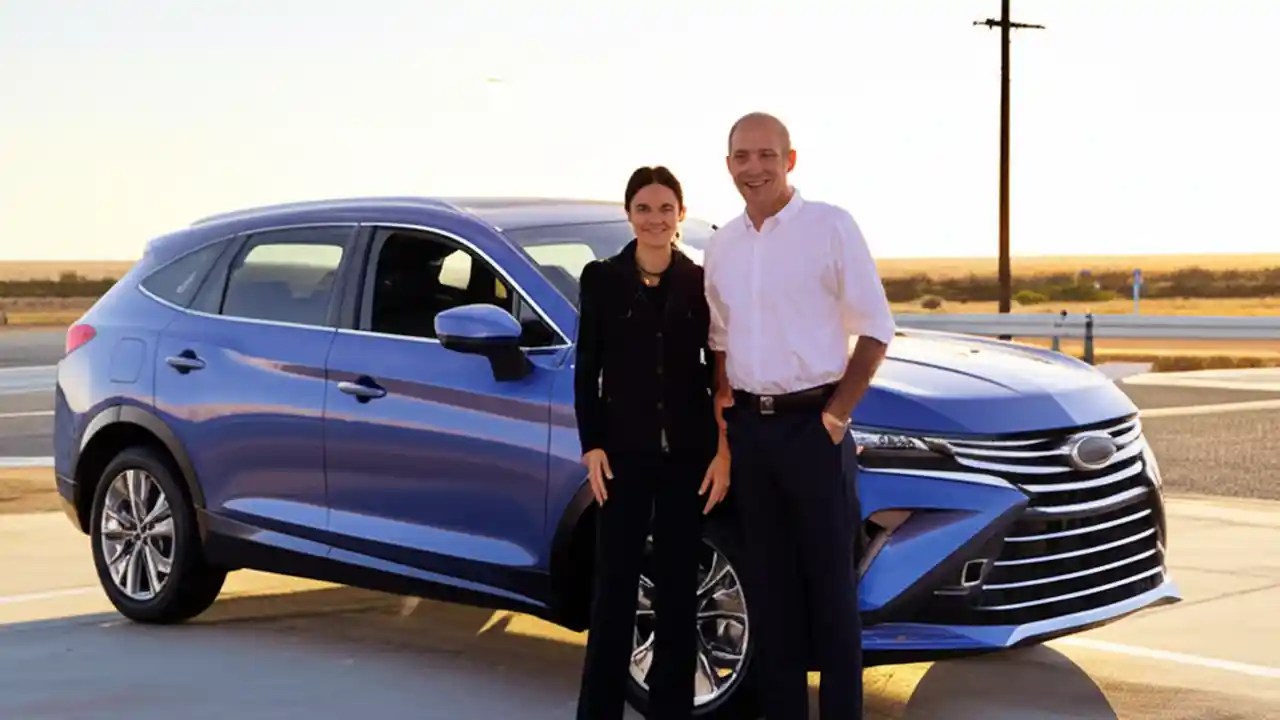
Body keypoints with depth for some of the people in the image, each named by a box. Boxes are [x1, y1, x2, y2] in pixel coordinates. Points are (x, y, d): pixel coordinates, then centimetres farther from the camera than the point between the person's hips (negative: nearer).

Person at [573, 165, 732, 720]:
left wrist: (724, 450, -2)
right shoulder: (602, 278, 1)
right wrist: (592, 445, -6)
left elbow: (718, 371, 4)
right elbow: (586, 370, 2)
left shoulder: (701, 282, 3)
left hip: (687, 450, 1)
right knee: (615, 582, 2)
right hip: (624, 449, -1)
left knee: (678, 586, 9)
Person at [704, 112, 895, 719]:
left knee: (830, 582, 0)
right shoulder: (722, 244, 10)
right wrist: (722, 398, 6)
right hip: (748, 426, 5)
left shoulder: (830, 226, -6)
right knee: (767, 581, 10)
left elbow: (875, 328, -7)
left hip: (812, 424, -5)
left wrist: (838, 412, -11)